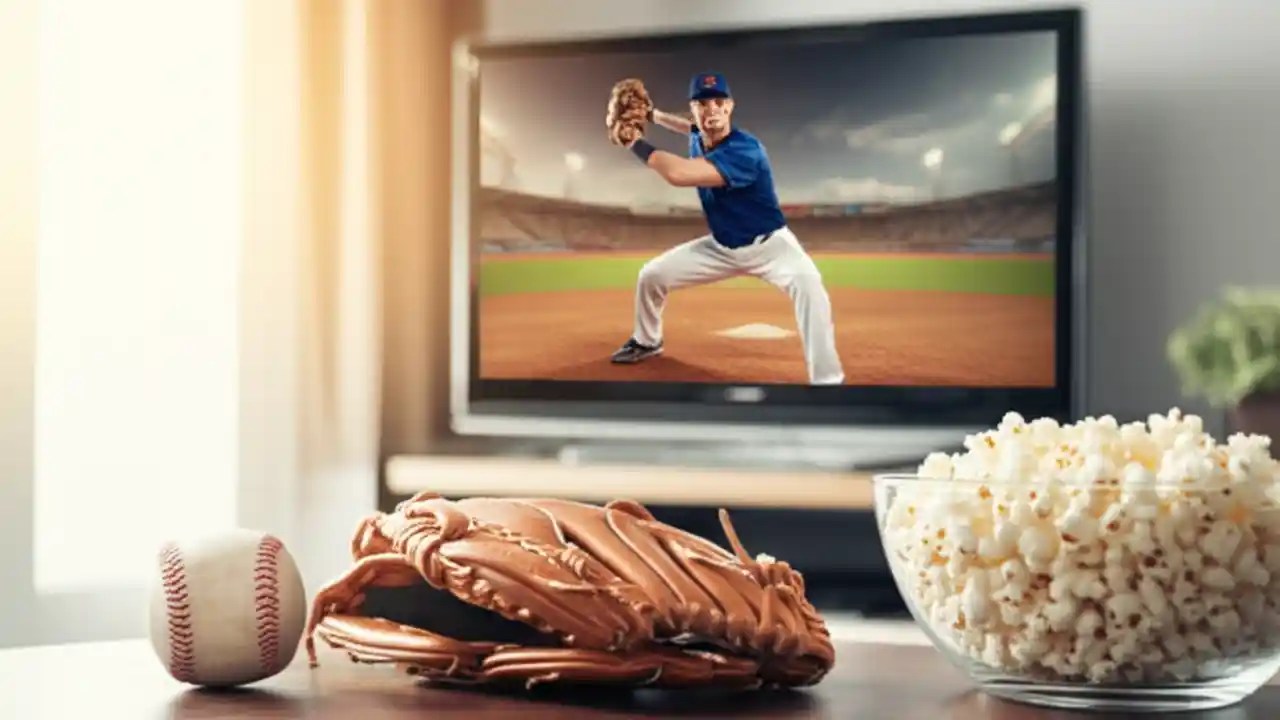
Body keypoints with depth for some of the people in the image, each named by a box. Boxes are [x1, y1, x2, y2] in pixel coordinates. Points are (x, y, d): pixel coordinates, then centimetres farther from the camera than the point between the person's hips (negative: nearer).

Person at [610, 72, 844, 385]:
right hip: (722, 247, 8)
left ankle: (827, 381, -39)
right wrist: (655, 115, 14)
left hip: (768, 245, -8)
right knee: (651, 275, 8)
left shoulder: (744, 149, -35)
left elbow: (680, 174, -47)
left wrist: (635, 143, -36)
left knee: (807, 283, -39)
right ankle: (646, 341, 38)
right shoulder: (697, 140, -8)